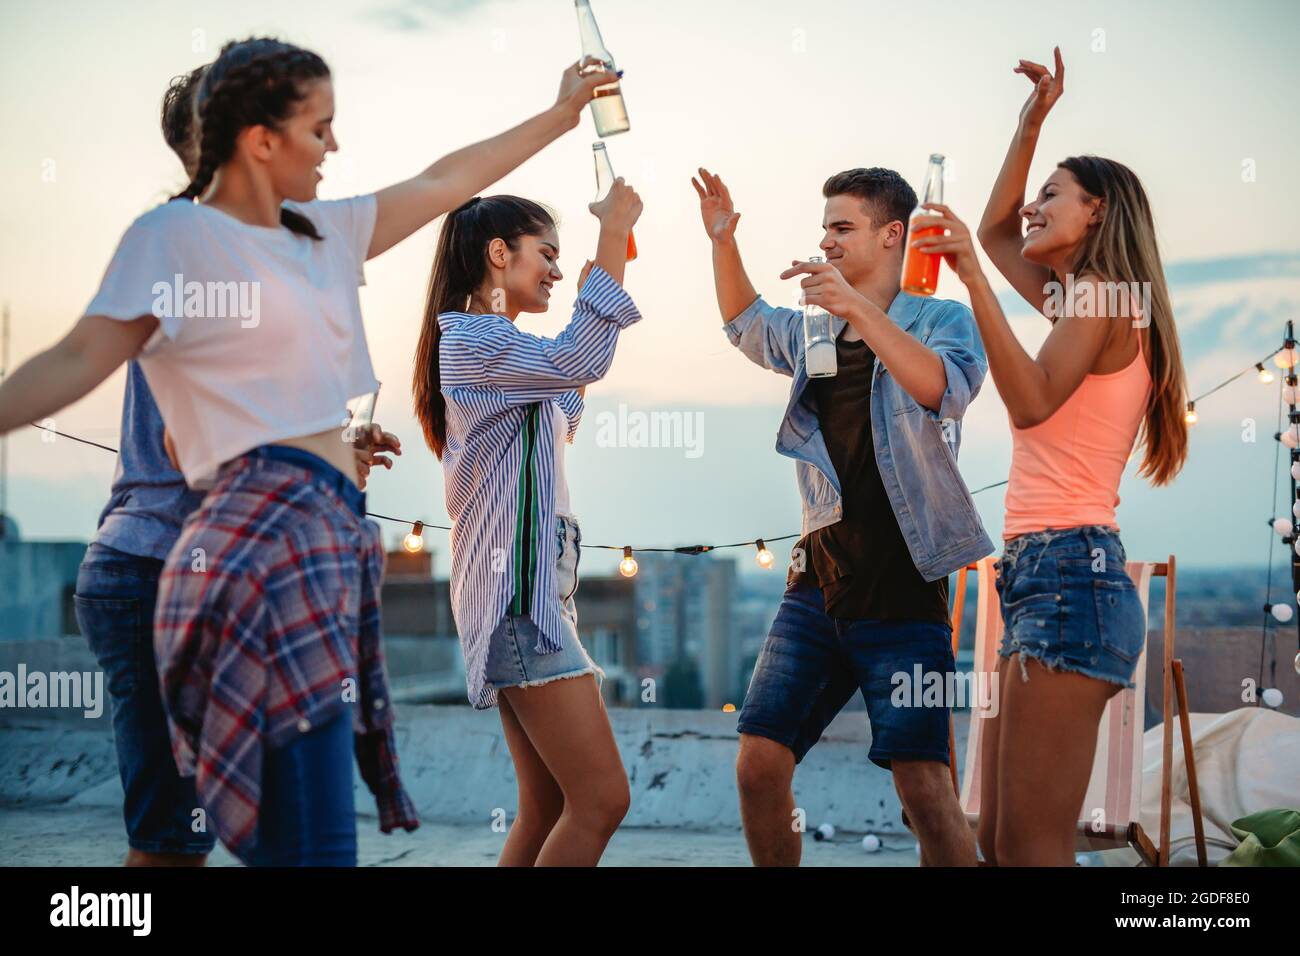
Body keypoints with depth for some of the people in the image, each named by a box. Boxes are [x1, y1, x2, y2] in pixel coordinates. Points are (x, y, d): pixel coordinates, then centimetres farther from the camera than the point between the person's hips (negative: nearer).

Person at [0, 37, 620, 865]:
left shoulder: (321, 233, 20)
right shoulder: (174, 236, -2)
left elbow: (443, 183, 30)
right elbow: (79, 363, -11)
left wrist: (563, 113, 36)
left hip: (337, 528, 9)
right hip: (268, 530, -9)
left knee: (301, 834, 7)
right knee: (313, 842, -14)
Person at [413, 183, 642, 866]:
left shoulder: (492, 344, 21)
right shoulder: (472, 340, -11)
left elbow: (562, 418, 33)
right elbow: (579, 363, -28)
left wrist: (602, 269, 27)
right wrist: (612, 234, -22)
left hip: (532, 591, 11)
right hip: (518, 589, -11)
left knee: (549, 809, 9)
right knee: (601, 798, -13)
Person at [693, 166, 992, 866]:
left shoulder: (942, 320, 0)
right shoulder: (813, 333, 17)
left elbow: (946, 388, -21)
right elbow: (745, 325, 37)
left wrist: (857, 308, -30)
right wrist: (723, 242, 21)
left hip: (902, 590, -6)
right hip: (818, 584, 6)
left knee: (923, 787, -13)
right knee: (758, 768, 0)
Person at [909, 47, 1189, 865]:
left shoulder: (1098, 295, -5)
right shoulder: (1081, 300, 21)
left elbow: (1032, 402, -21)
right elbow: (996, 227, 35)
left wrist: (975, 280, -22)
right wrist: (1033, 120, 29)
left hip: (1070, 574, -10)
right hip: (1045, 577, 10)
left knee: (1031, 847, -12)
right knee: (1000, 842, 9)